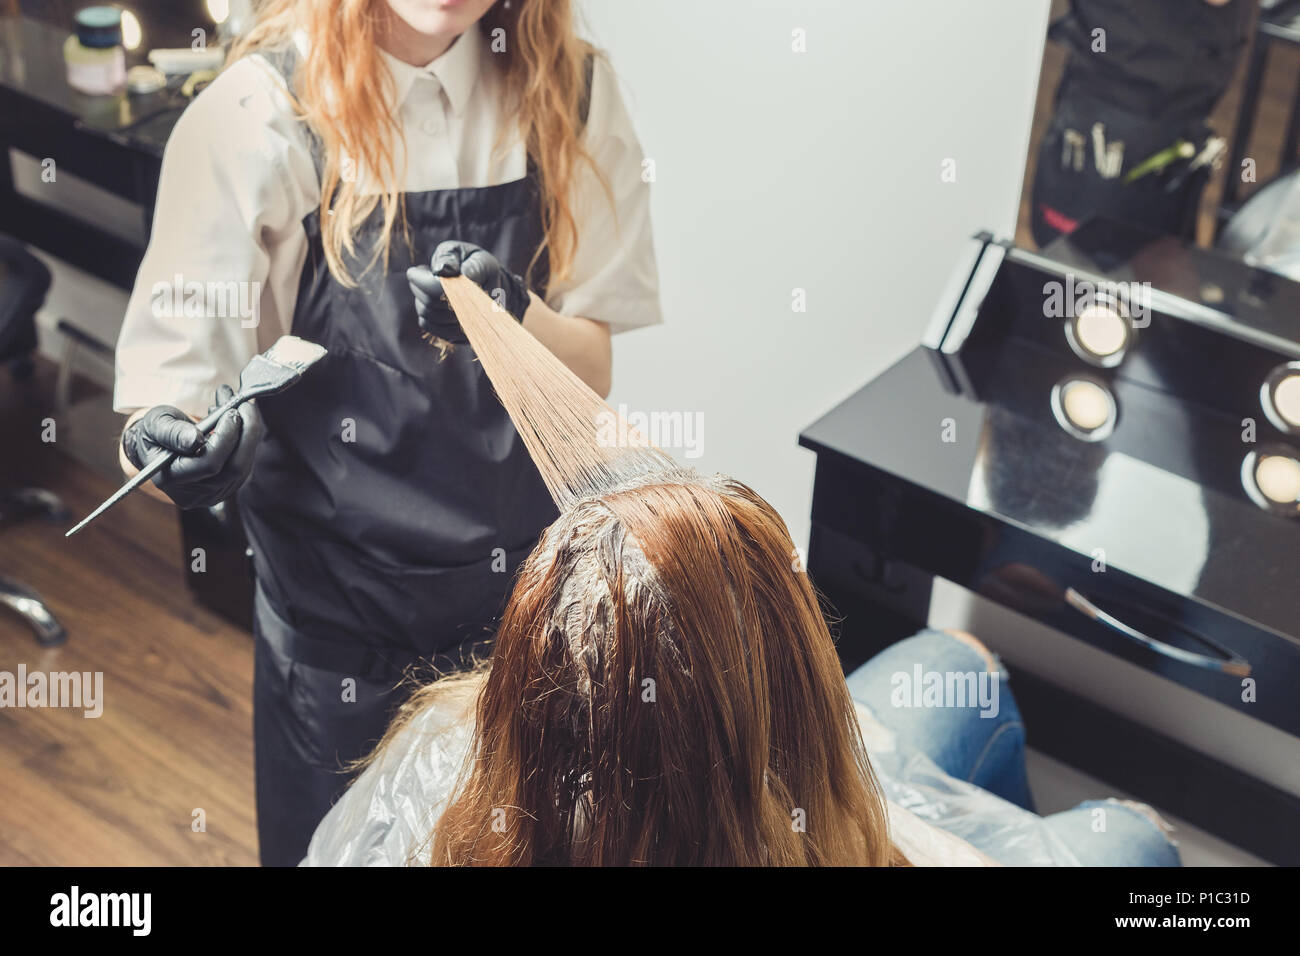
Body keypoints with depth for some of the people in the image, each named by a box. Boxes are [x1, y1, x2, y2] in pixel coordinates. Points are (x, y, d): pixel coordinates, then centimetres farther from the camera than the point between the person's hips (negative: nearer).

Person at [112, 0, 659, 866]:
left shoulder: (570, 91, -5)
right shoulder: (262, 112, -14)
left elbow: (589, 372, -3)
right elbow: (178, 362, -14)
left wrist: (517, 314, -24)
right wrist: (182, 444, -36)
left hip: (532, 584, 3)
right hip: (339, 620, -3)